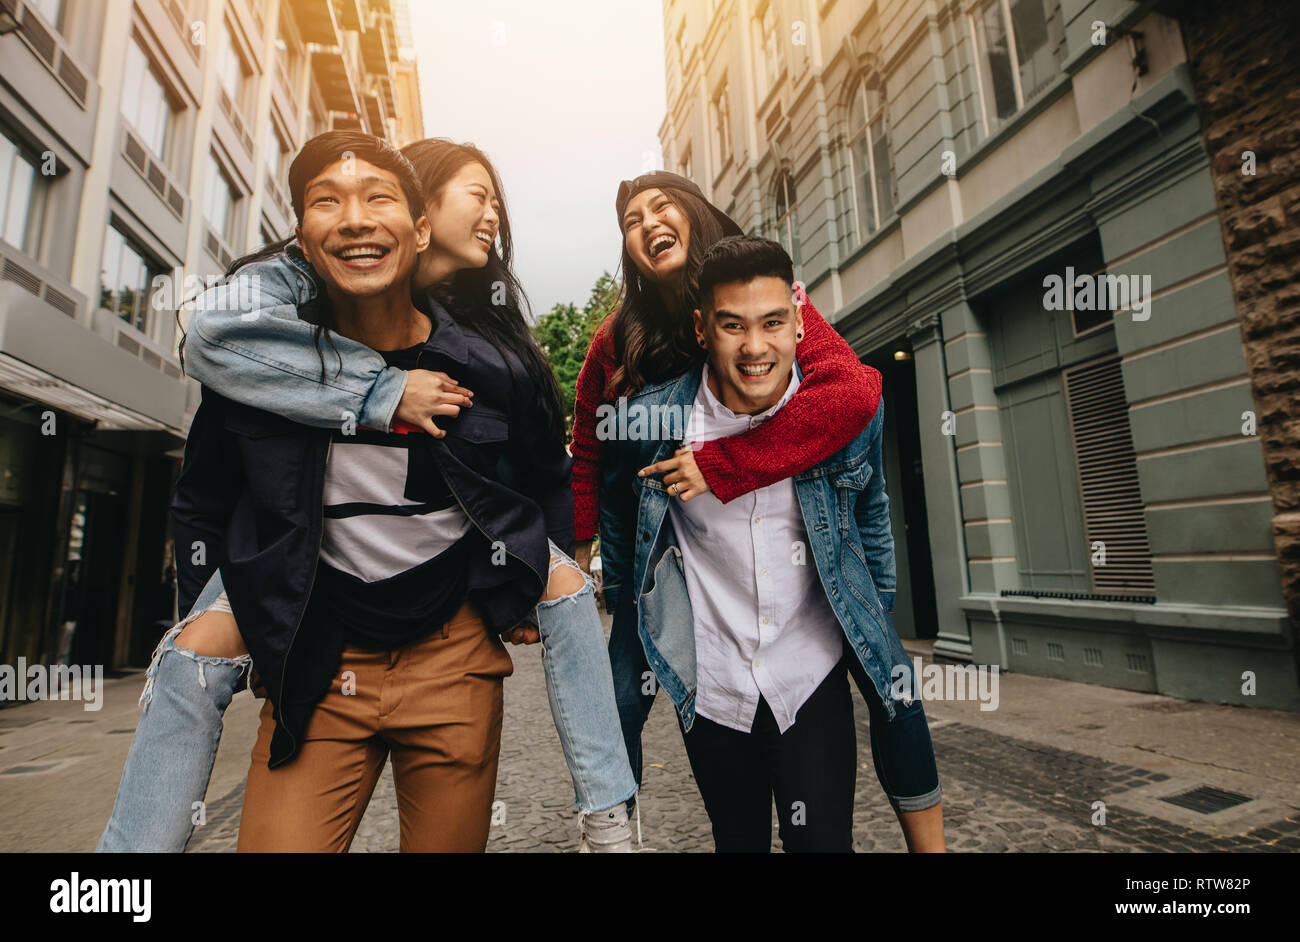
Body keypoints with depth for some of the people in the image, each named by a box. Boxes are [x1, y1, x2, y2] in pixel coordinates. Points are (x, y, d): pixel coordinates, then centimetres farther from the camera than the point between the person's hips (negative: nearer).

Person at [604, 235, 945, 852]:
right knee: (739, 842, 20)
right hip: (708, 681, 1)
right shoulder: (651, 420, -14)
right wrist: (627, 601, 14)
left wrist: (877, 633, 13)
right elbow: (615, 508, 7)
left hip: (814, 671, 0)